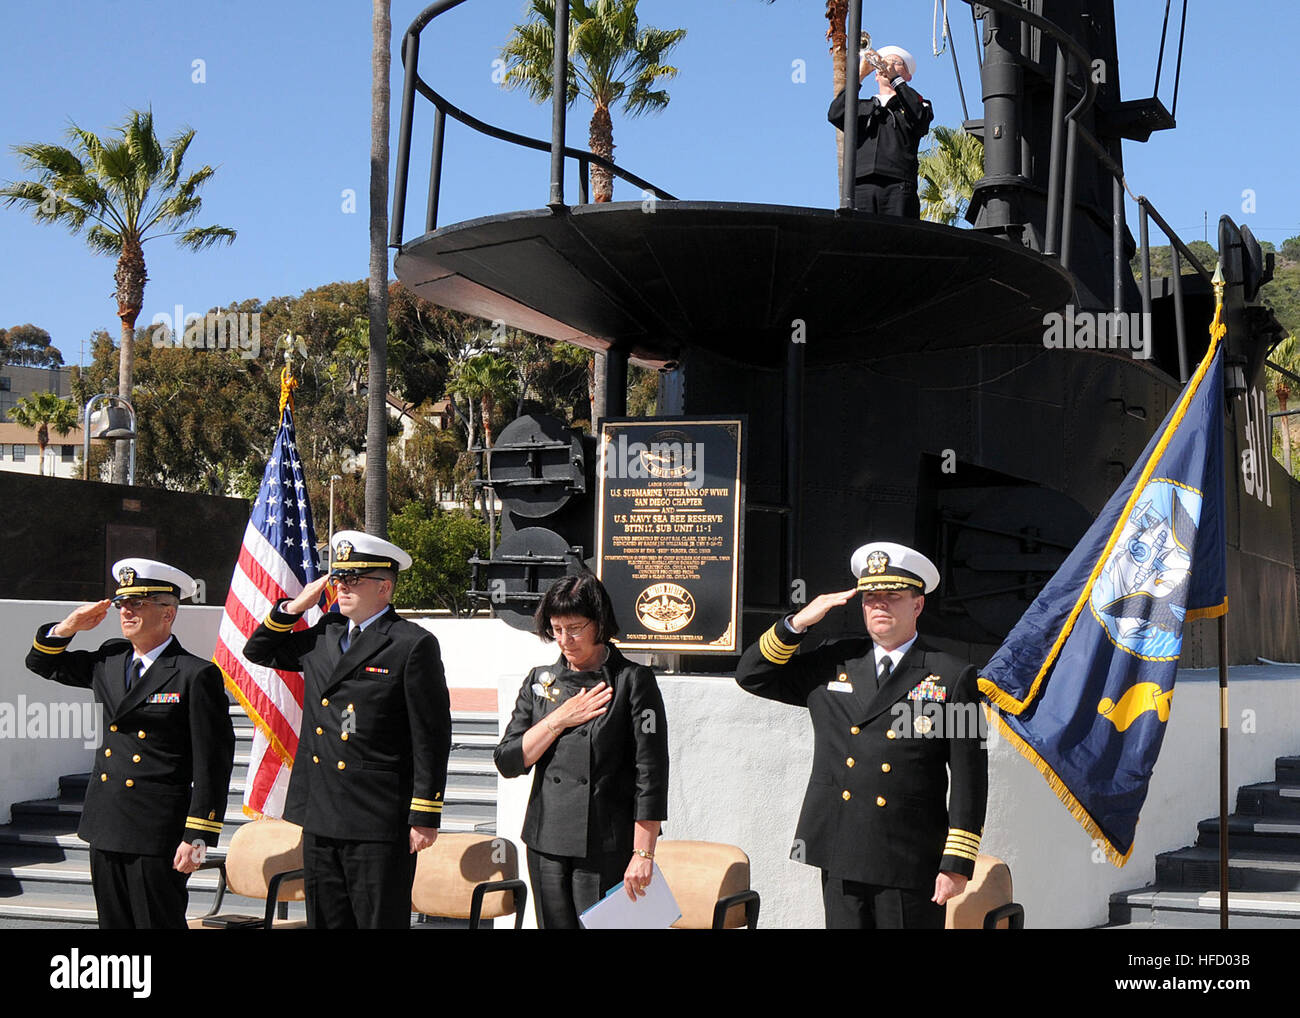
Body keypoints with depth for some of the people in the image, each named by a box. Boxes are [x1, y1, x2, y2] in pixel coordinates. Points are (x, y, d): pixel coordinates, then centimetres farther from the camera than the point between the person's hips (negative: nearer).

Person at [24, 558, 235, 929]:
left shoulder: (197, 676, -9)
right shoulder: (108, 660, 11)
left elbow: (212, 765, -11)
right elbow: (43, 663, 27)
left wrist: (197, 838, -15)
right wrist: (69, 627, 6)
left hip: (158, 839, -7)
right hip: (105, 831, 7)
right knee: (113, 924, 12)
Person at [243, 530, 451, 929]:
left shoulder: (413, 645, -7)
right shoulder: (322, 637, 13)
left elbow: (432, 737, -9)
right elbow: (257, 651, 26)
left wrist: (425, 816, -11)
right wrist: (294, 607, 10)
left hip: (379, 822, -7)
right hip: (320, 819, 7)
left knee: (380, 922, -2)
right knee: (326, 922, 11)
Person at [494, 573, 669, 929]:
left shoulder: (632, 681, -4)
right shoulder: (540, 681, 11)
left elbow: (650, 773, -6)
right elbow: (508, 762, 6)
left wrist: (643, 854, -11)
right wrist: (560, 719, -5)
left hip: (605, 849, -5)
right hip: (546, 844, 5)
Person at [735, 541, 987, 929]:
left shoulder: (953, 677, 0)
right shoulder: (833, 663, 11)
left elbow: (968, 778, -3)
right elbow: (752, 676, 14)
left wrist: (957, 863, -8)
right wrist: (799, 622, 0)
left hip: (911, 866, -3)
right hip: (840, 857, 3)